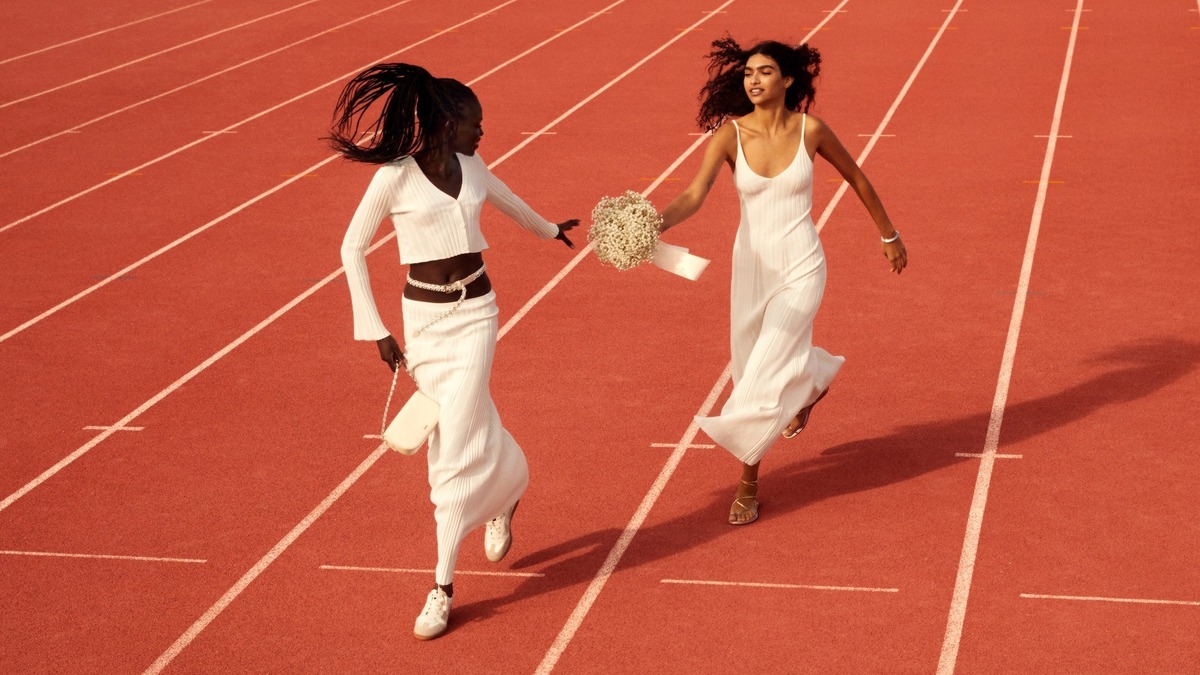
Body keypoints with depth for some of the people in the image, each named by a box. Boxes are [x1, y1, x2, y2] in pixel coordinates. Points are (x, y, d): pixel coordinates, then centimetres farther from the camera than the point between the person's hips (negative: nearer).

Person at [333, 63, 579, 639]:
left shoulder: (470, 165, 2)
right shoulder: (394, 176, -12)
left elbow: (505, 199, 25)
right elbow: (352, 249, -6)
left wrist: (548, 229, 44)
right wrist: (376, 330, -9)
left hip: (476, 312, 2)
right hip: (424, 315, -2)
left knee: (458, 445, -6)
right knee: (461, 429, 7)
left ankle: (443, 583, -1)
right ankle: (507, 495, 42)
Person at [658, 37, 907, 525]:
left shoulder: (810, 131, -9)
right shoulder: (730, 134, -9)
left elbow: (857, 180, 7)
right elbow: (694, 195, -21)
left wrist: (889, 235, 16)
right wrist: (653, 225, -40)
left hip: (801, 269, -3)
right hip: (752, 265, 3)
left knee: (765, 375, -10)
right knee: (751, 366, 13)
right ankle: (813, 383, 44)